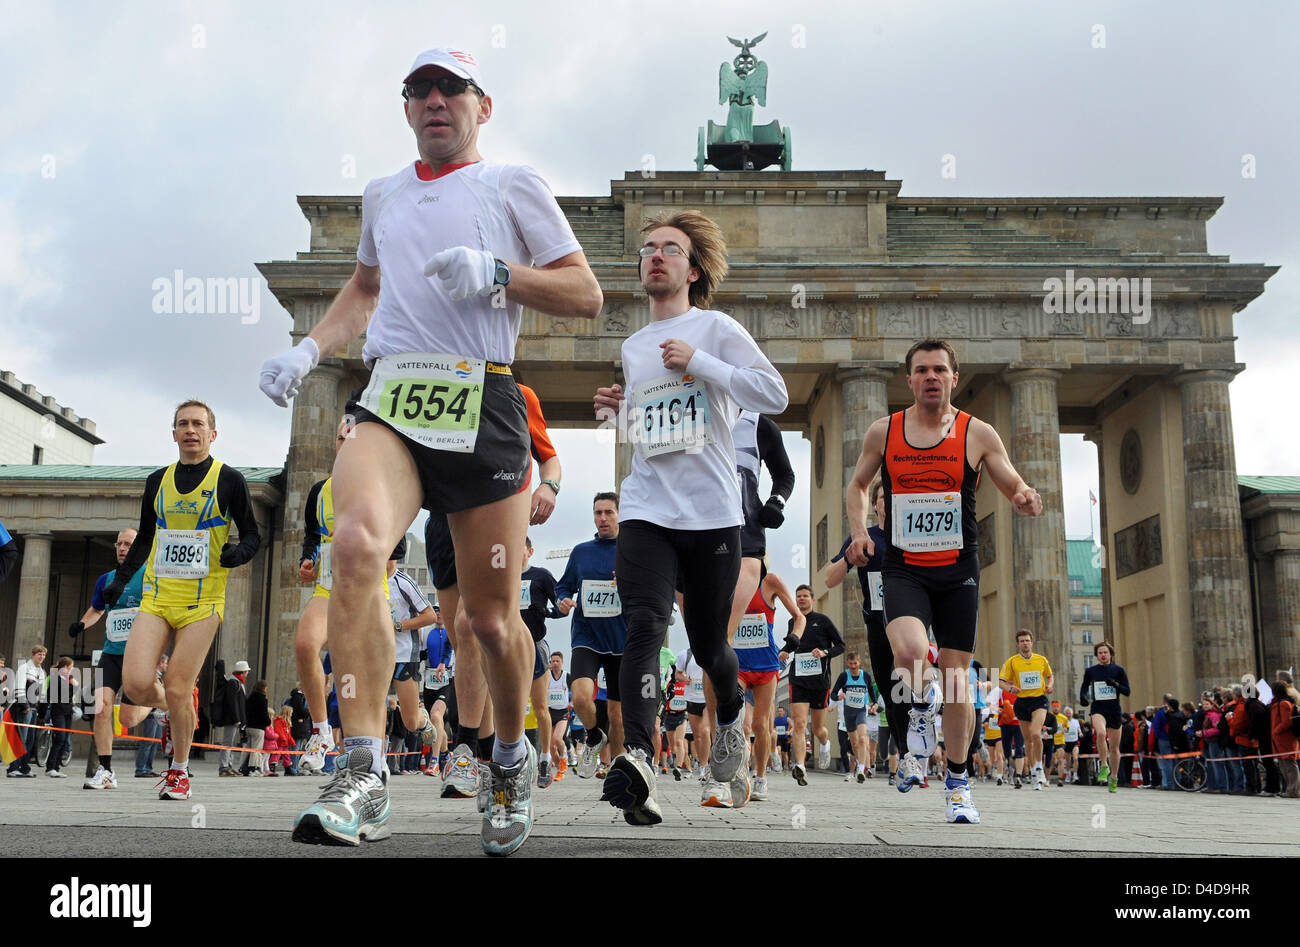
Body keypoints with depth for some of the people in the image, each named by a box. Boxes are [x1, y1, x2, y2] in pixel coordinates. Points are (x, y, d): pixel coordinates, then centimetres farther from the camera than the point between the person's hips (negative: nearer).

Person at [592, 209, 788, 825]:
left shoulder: (716, 328, 1)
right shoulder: (631, 348, 18)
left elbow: (775, 394, -9)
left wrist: (698, 361, -14)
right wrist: (618, 410, 10)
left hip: (713, 512, -3)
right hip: (646, 509, 3)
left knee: (708, 642, 9)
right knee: (645, 626, -20)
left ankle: (731, 714, 42)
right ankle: (637, 758, -32)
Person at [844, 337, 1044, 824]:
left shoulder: (978, 434, 0)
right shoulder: (883, 432, 3)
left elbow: (1015, 486, 5)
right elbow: (857, 485, 16)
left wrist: (1025, 498, -20)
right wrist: (859, 530, -1)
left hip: (958, 569, 0)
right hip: (903, 568, 0)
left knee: (956, 675, 4)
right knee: (910, 649, -27)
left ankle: (957, 782, 22)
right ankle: (919, 718, 7)